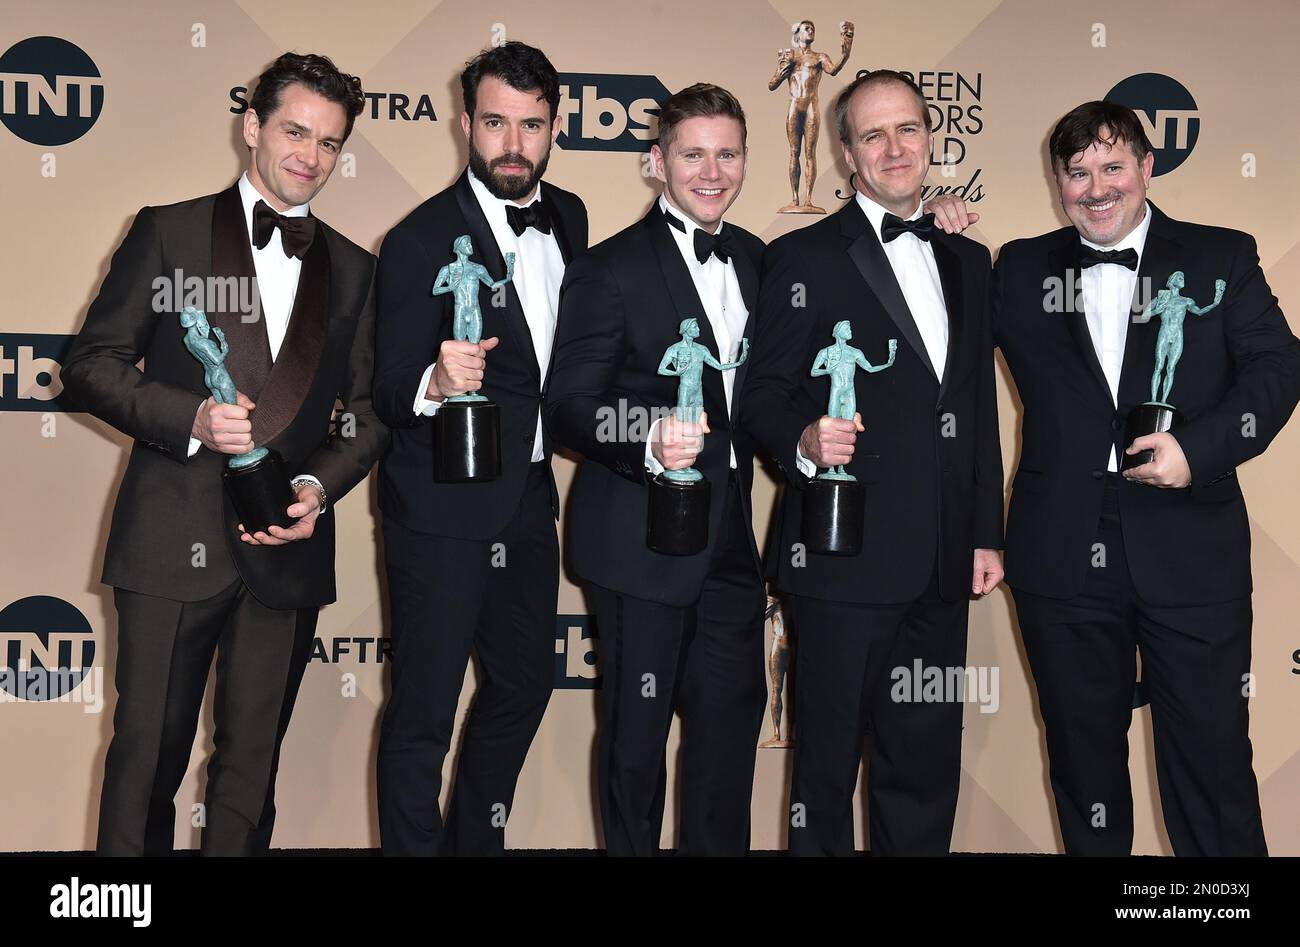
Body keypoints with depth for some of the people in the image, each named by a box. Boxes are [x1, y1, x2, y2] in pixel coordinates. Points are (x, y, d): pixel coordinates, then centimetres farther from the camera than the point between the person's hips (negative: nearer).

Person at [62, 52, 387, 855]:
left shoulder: (354, 270, 11)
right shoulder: (168, 233, 3)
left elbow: (370, 410, 10)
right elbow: (92, 365, -1)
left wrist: (321, 485, -8)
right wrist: (190, 419, -17)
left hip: (288, 548, 3)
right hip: (175, 542, -2)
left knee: (252, 766, 11)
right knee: (147, 757, 4)